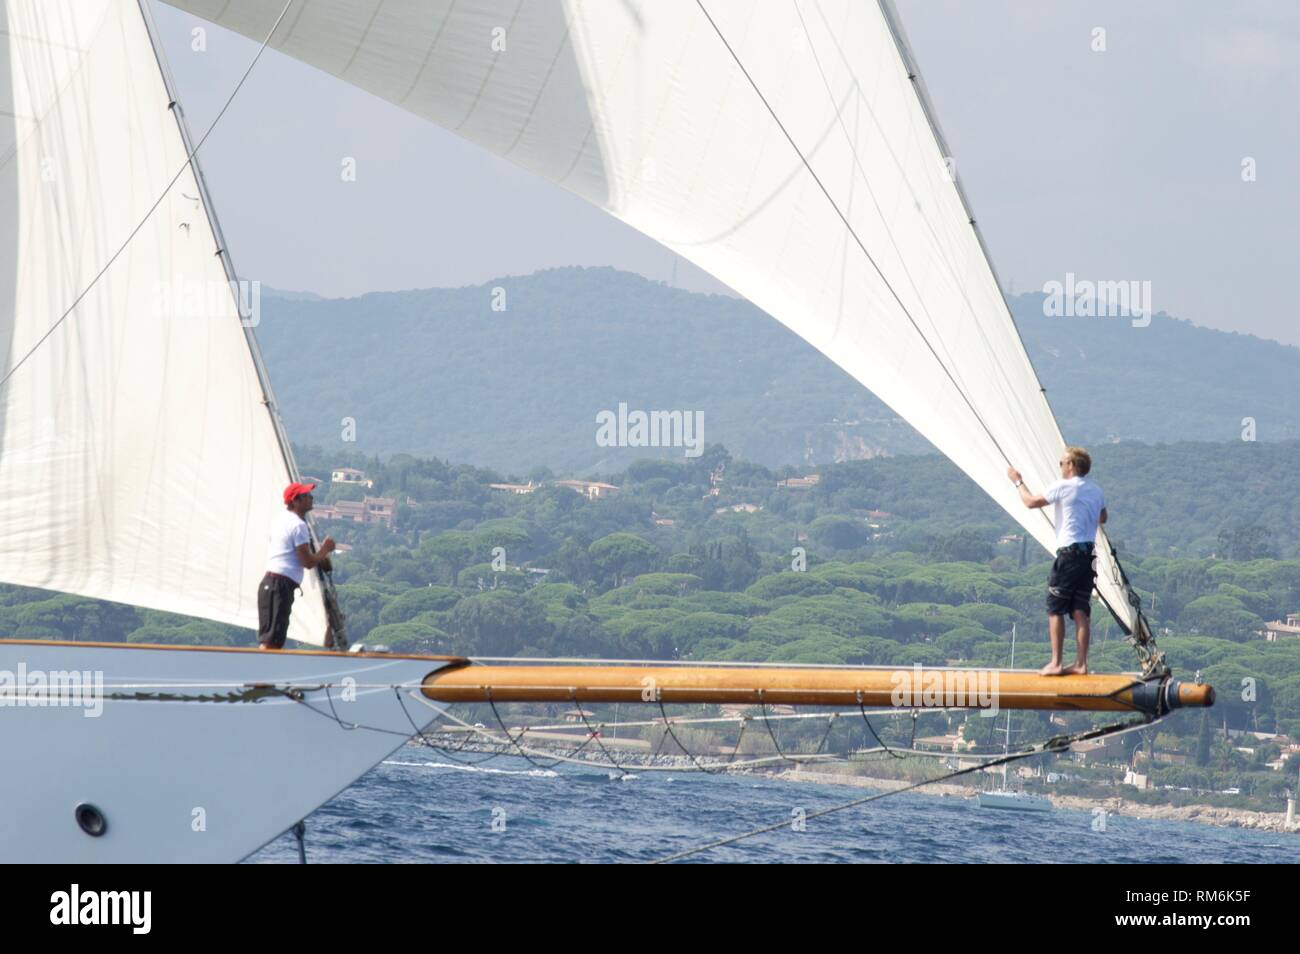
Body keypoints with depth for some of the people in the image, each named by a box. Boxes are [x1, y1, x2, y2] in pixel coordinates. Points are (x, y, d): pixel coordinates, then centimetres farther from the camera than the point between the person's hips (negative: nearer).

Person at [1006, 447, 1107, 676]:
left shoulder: (1063, 487, -9)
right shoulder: (1096, 491, 12)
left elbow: (1031, 502, -2)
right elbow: (1102, 518, 29)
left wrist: (1018, 481, 13)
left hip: (1068, 553, -7)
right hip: (1089, 554, 7)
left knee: (1055, 609, -1)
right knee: (1081, 611, 6)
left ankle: (1055, 663, -5)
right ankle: (1081, 663, 4)